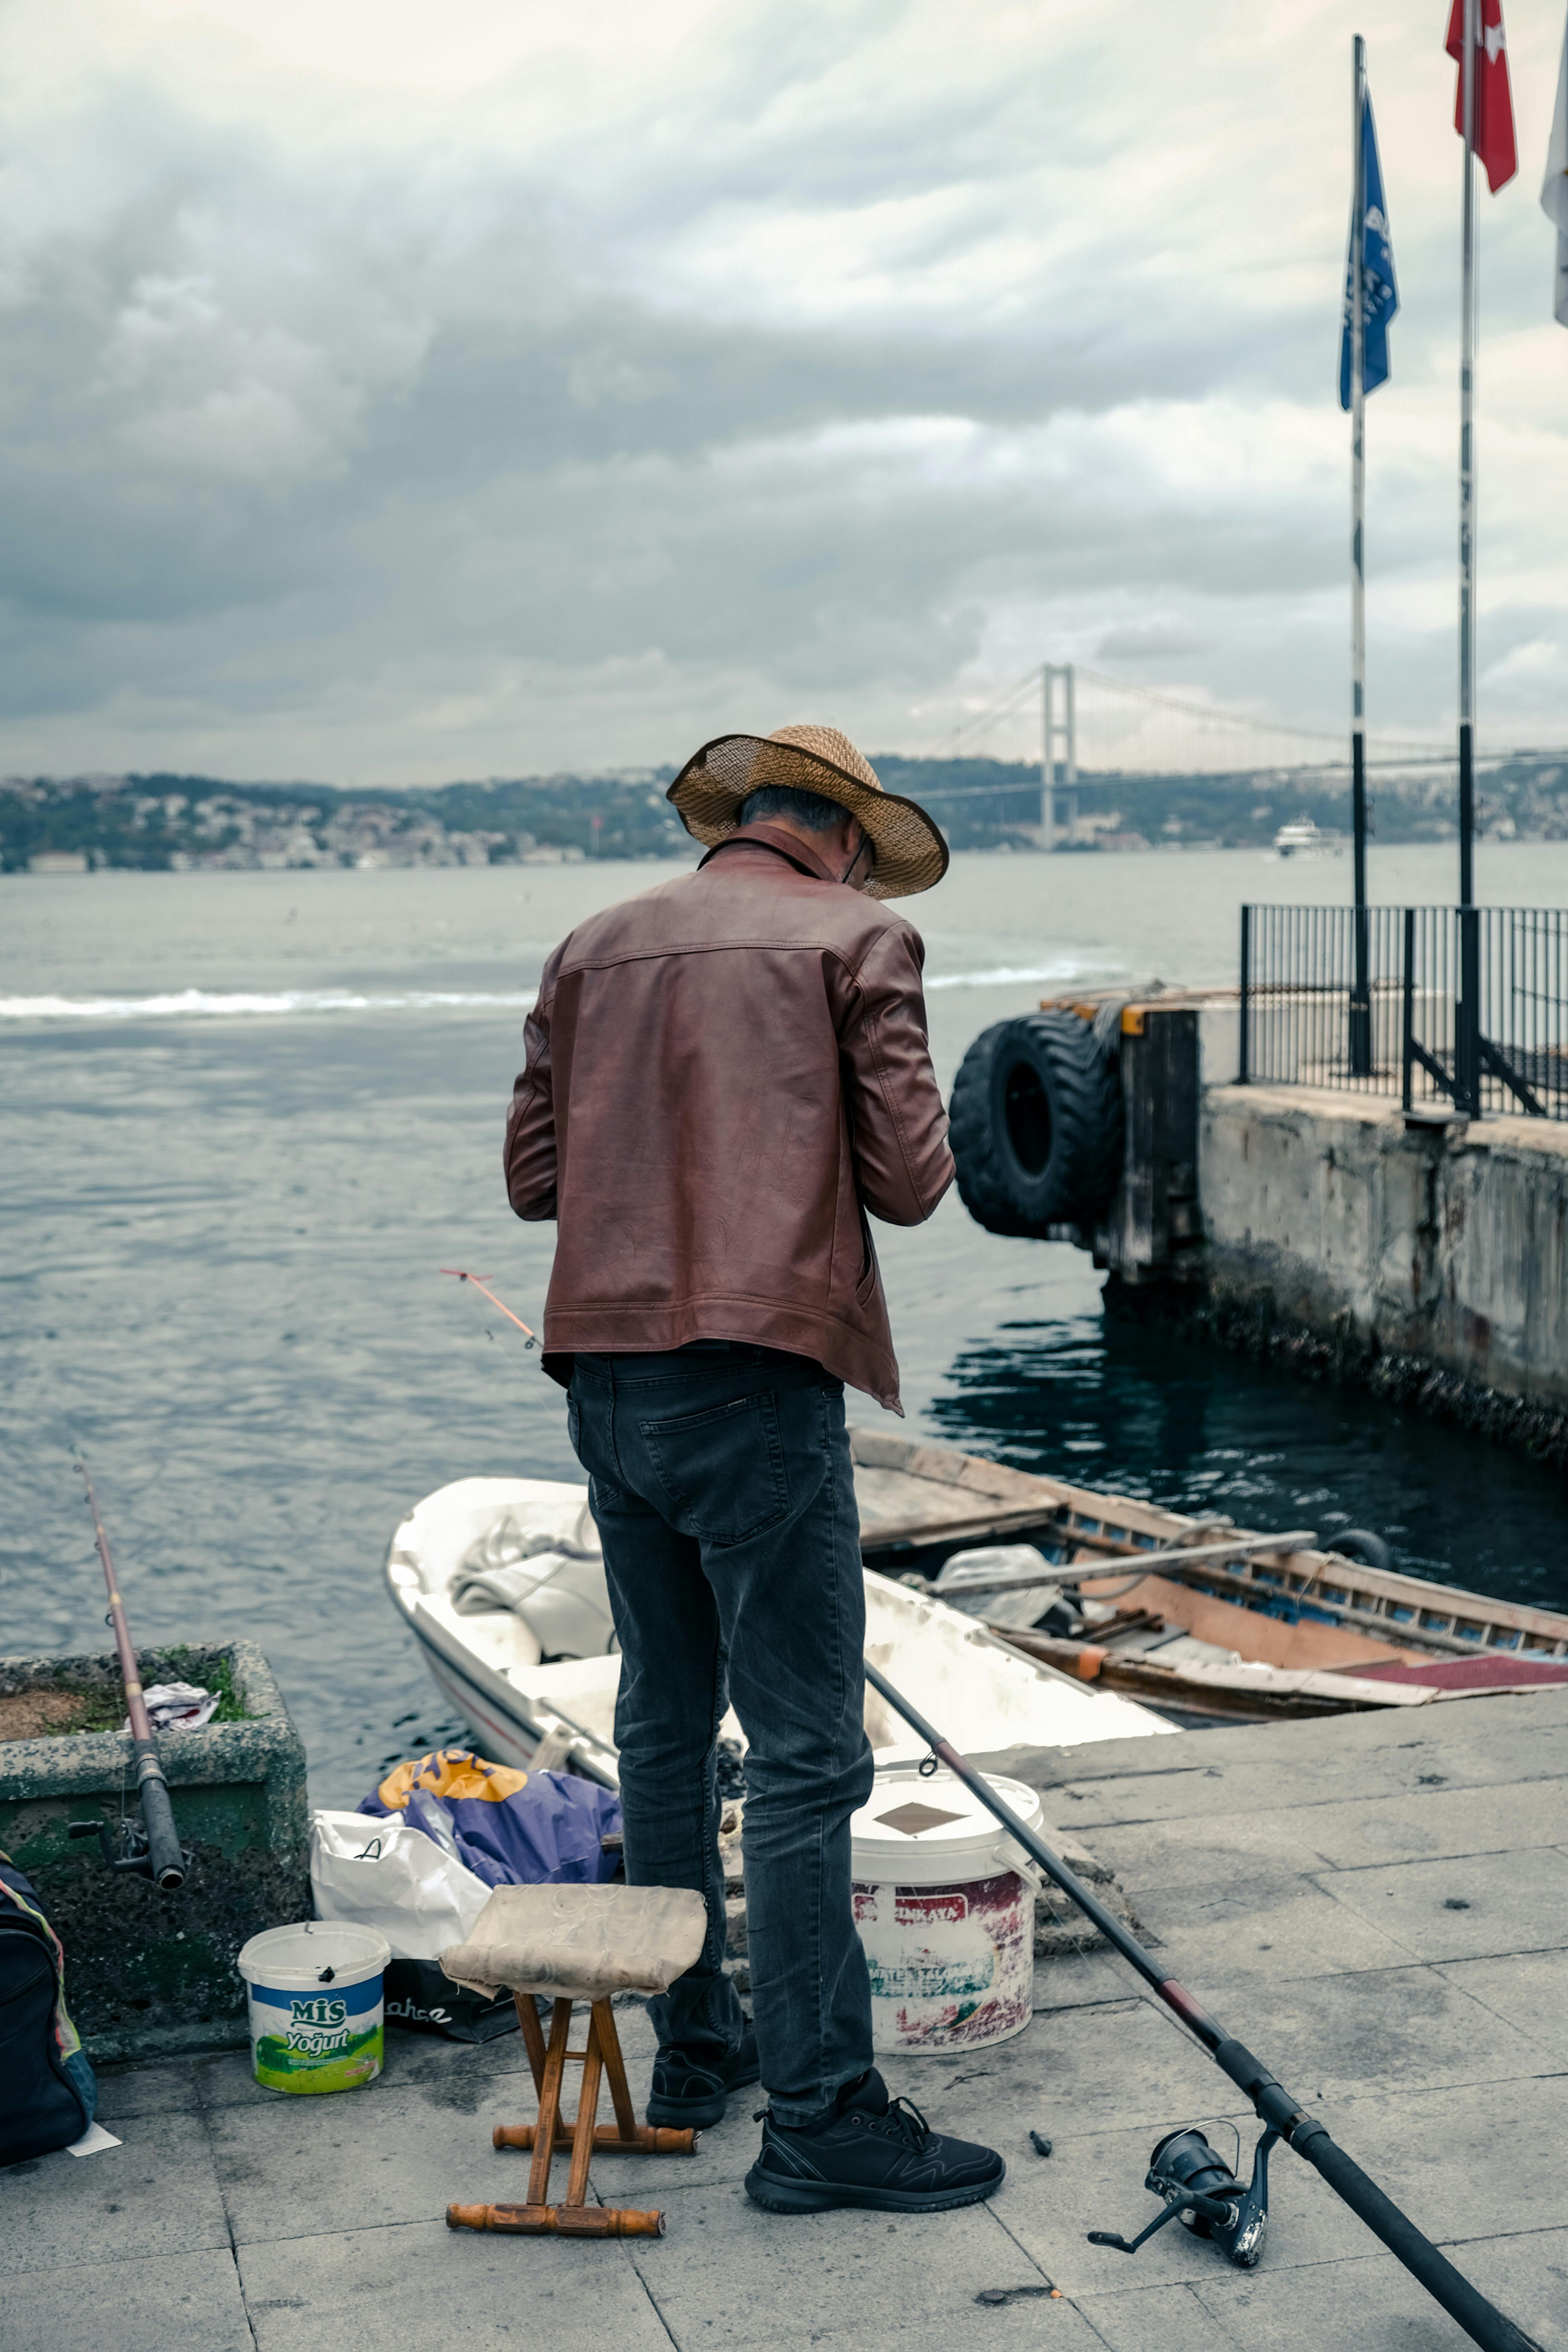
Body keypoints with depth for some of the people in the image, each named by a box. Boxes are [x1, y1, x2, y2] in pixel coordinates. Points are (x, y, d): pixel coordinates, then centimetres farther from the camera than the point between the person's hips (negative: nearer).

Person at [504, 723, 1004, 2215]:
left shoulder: (595, 948, 14)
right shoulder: (854, 937, 0)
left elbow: (532, 1175, 14)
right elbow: (908, 1180, -5)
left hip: (606, 1378, 7)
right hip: (755, 1379, -6)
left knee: (665, 1727, 16)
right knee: (806, 1752, -2)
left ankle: (691, 2051, 28)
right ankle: (817, 2114, 2)